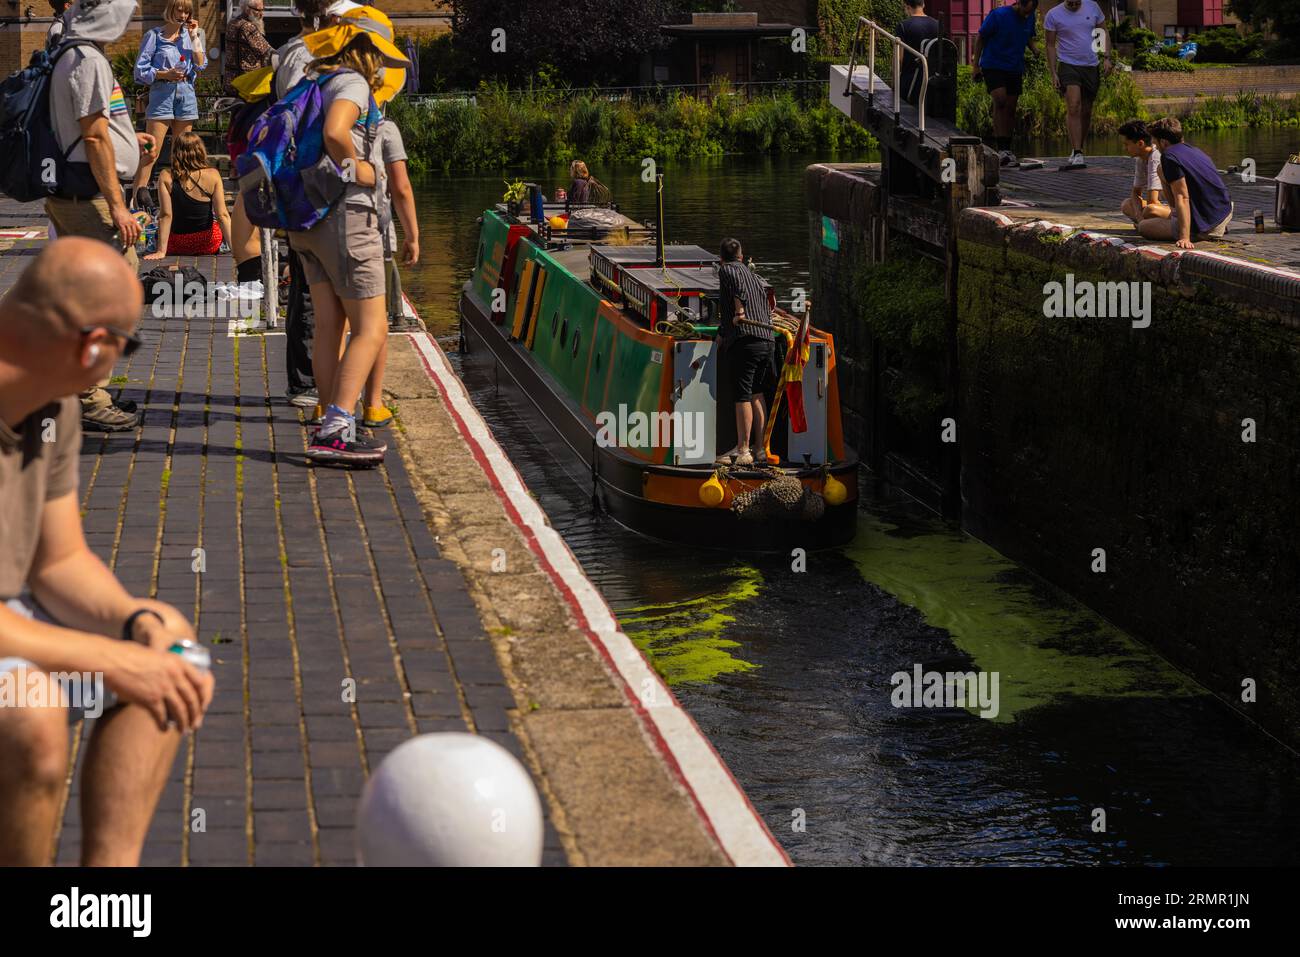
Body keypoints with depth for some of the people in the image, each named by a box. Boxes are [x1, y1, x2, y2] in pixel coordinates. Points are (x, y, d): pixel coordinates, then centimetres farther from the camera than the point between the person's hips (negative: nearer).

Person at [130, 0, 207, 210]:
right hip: (162, 92, -5)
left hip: (186, 93, 5)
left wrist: (194, 37, -2)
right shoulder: (154, 36, 0)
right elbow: (141, 71, -3)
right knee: (151, 153, -10)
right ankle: (134, 199, -10)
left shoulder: (190, 34, 12)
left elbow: (201, 65, 2)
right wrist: (166, 74, -16)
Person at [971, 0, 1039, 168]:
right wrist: (976, 66, -4)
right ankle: (1001, 149, -24)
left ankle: (1006, 150, 12)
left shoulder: (1029, 18, 2)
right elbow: (980, 38, -4)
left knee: (1011, 108, 4)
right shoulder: (998, 15, -13)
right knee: (1000, 100, -21)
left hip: (1015, 69, 5)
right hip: (993, 65, -5)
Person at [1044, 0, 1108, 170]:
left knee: (1086, 112, 8)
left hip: (1091, 66, 4)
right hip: (1068, 65, -4)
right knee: (1073, 108, -19)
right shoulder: (1053, 15, -4)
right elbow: (1051, 45, 0)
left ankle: (1078, 151, 21)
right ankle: (1077, 156, -24)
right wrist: (1053, 73, -5)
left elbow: (1104, 33, 13)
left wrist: (1107, 58, 1)